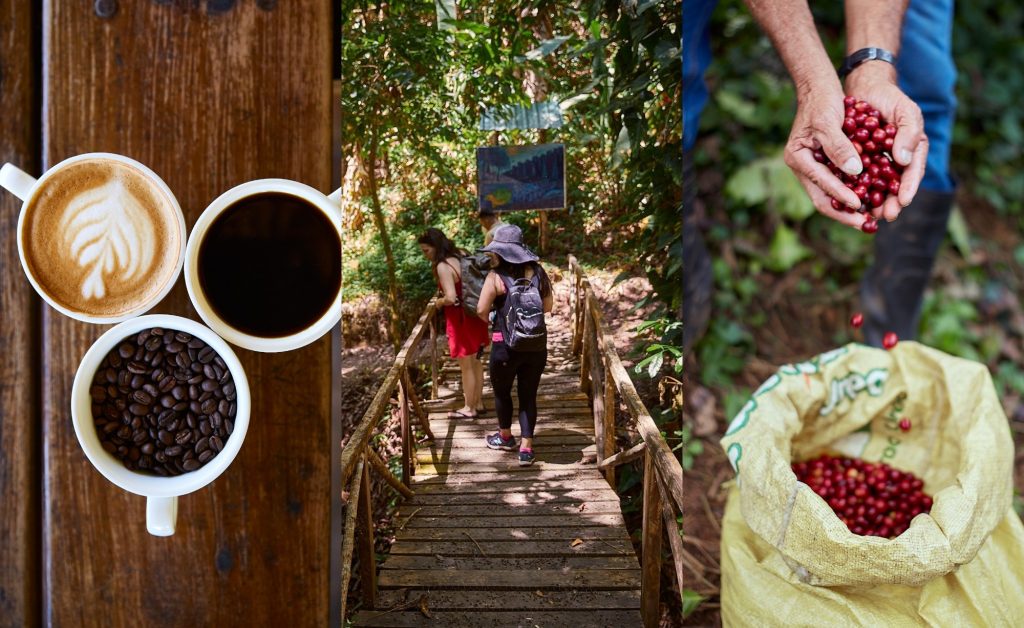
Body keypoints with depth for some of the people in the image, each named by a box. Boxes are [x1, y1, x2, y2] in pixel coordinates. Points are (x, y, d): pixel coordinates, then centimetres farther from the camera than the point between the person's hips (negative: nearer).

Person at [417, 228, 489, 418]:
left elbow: (451, 298, -28)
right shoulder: (461, 255, 4)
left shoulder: (442, 266, -21)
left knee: (466, 366, 6)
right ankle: (478, 403, 32)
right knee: (475, 362, 19)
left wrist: (439, 302, -9)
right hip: (474, 314, 9)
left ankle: (469, 409, 18)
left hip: (460, 319, -9)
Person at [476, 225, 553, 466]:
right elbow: (548, 306, 9)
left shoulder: (496, 276, -12)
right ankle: (526, 448, 10)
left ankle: (505, 437, 37)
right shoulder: (538, 272, 1)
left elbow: (482, 311, -12)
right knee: (529, 396, 12)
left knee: (502, 392, 20)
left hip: (506, 345, -3)